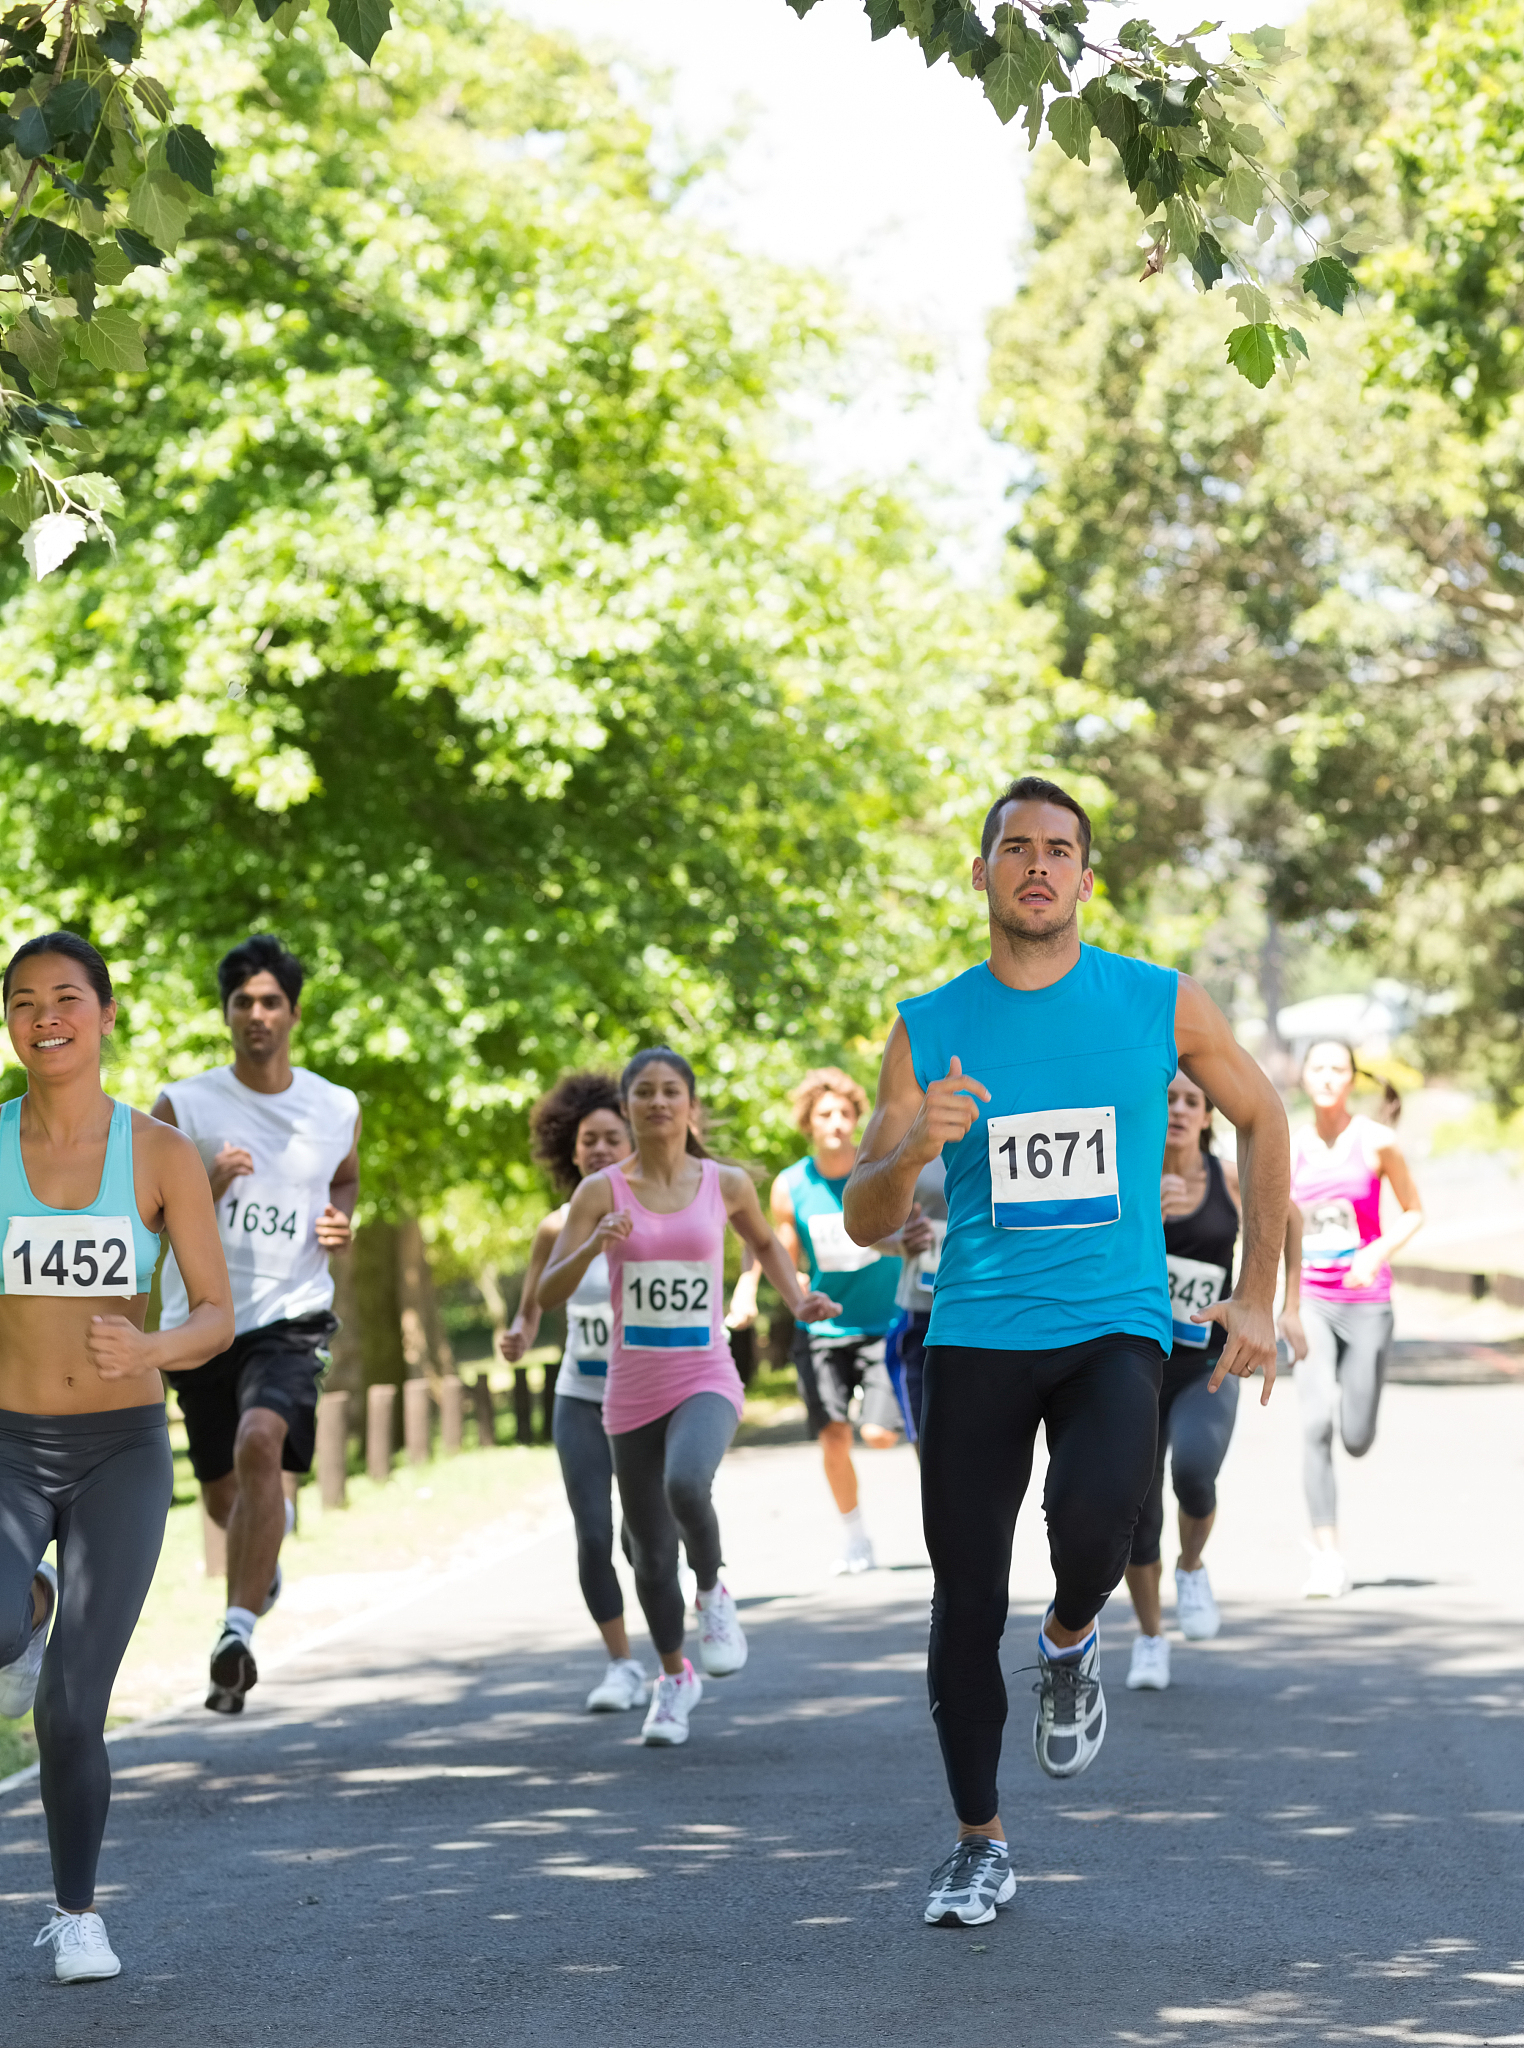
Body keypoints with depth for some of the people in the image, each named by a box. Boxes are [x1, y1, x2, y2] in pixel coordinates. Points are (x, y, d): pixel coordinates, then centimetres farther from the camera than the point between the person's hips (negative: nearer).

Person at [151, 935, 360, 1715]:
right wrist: (207, 1186, -17)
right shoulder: (183, 1106, -2)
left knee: (259, 1444, -29)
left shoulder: (337, 1109, 5)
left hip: (291, 1317, -1)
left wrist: (340, 1223, 3)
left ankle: (238, 1631, -30)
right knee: (223, 1499, 14)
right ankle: (274, 1527, 53)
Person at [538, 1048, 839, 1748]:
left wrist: (797, 1301, 6)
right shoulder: (602, 1190, -3)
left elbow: (764, 1243, 22)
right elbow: (548, 1293, -7)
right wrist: (594, 1246, -24)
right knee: (651, 1554, 8)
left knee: (686, 1485, -33)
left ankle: (713, 1594, -3)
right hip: (632, 1391, 1)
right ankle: (675, 1678, 33)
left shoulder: (726, 1184, 0)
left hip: (705, 1381, -1)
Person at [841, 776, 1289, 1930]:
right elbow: (868, 1224, 3)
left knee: (1095, 1503, -30)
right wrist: (913, 1148, -20)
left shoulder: (1159, 1005, 2)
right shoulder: (930, 1030, 3)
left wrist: (1257, 1296, 10)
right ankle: (980, 1844, 17)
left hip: (1114, 1326, -1)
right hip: (977, 1337, 1)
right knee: (967, 1597, -1)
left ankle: (1074, 1641, 5)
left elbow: (1260, 1119, 16)